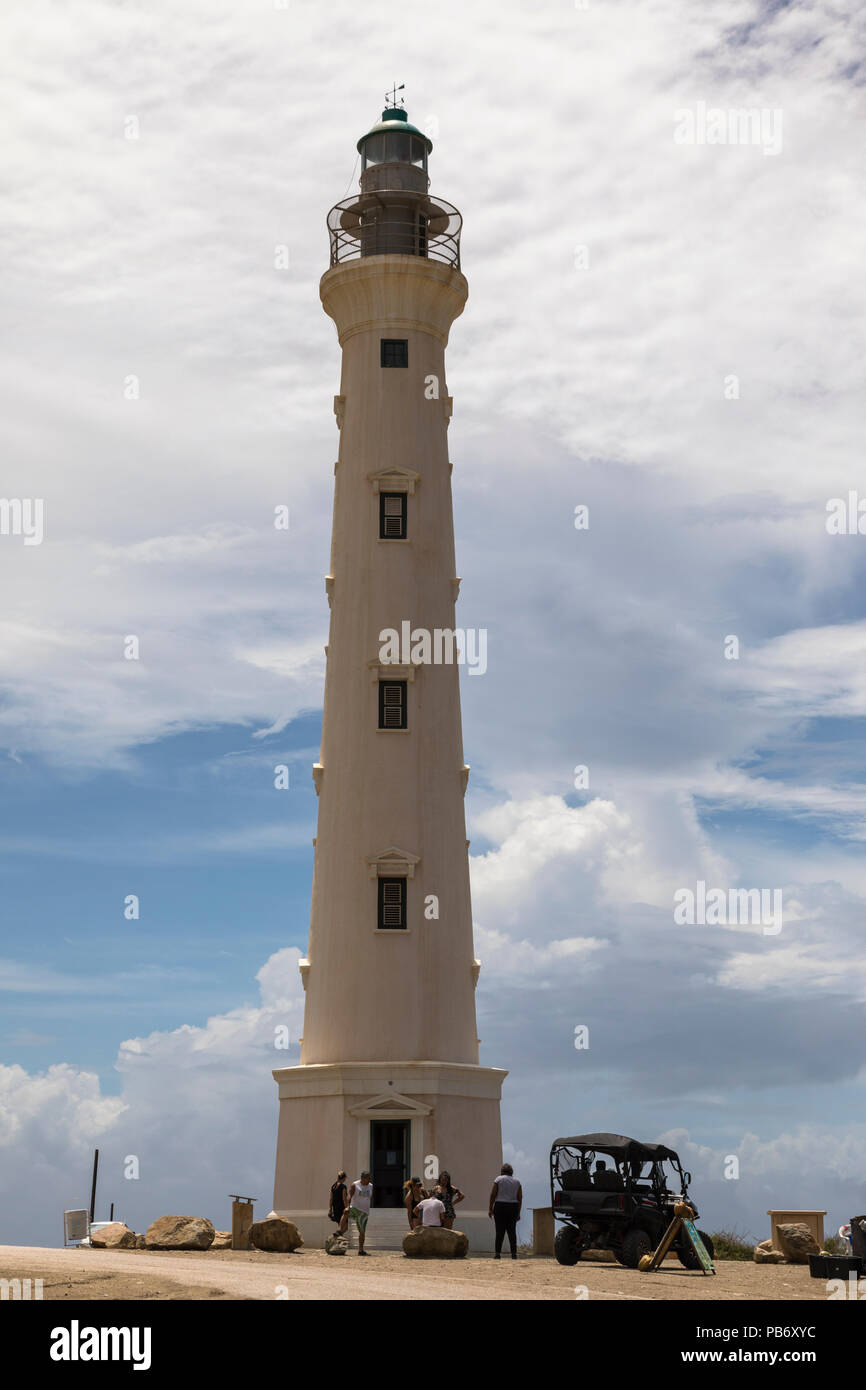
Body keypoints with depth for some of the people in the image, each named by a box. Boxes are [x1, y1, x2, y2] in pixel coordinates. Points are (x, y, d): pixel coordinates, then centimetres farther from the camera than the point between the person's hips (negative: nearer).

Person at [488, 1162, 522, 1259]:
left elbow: (493, 1195, -6)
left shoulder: (498, 1179, 0)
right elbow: (520, 1198, 6)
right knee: (512, 1231, 6)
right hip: (513, 1207, 3)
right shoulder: (516, 1181, 10)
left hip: (500, 1207, -3)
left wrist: (491, 1209, -2)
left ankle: (498, 1253, -7)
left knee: (500, 1231, -1)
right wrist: (518, 1213, 9)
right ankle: (514, 1253, -1)